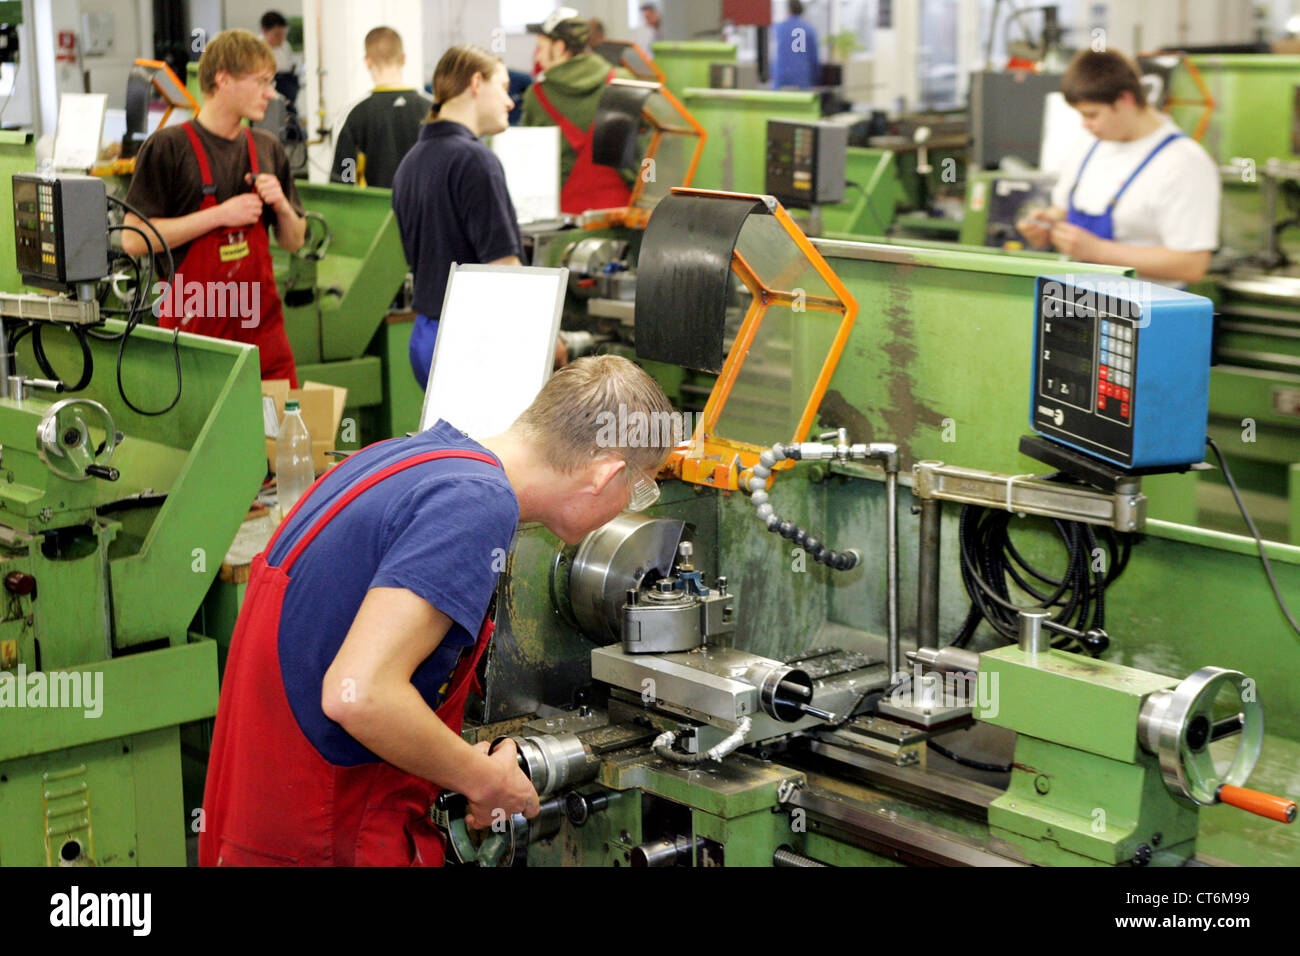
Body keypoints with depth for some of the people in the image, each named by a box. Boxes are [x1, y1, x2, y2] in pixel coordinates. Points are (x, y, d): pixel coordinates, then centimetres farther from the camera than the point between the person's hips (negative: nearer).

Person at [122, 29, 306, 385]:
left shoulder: (267, 149, 11)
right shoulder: (168, 147, -6)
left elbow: (293, 241, 17)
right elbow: (134, 239, -12)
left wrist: (281, 205, -4)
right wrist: (220, 215, -15)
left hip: (261, 320, 5)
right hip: (195, 325, -5)